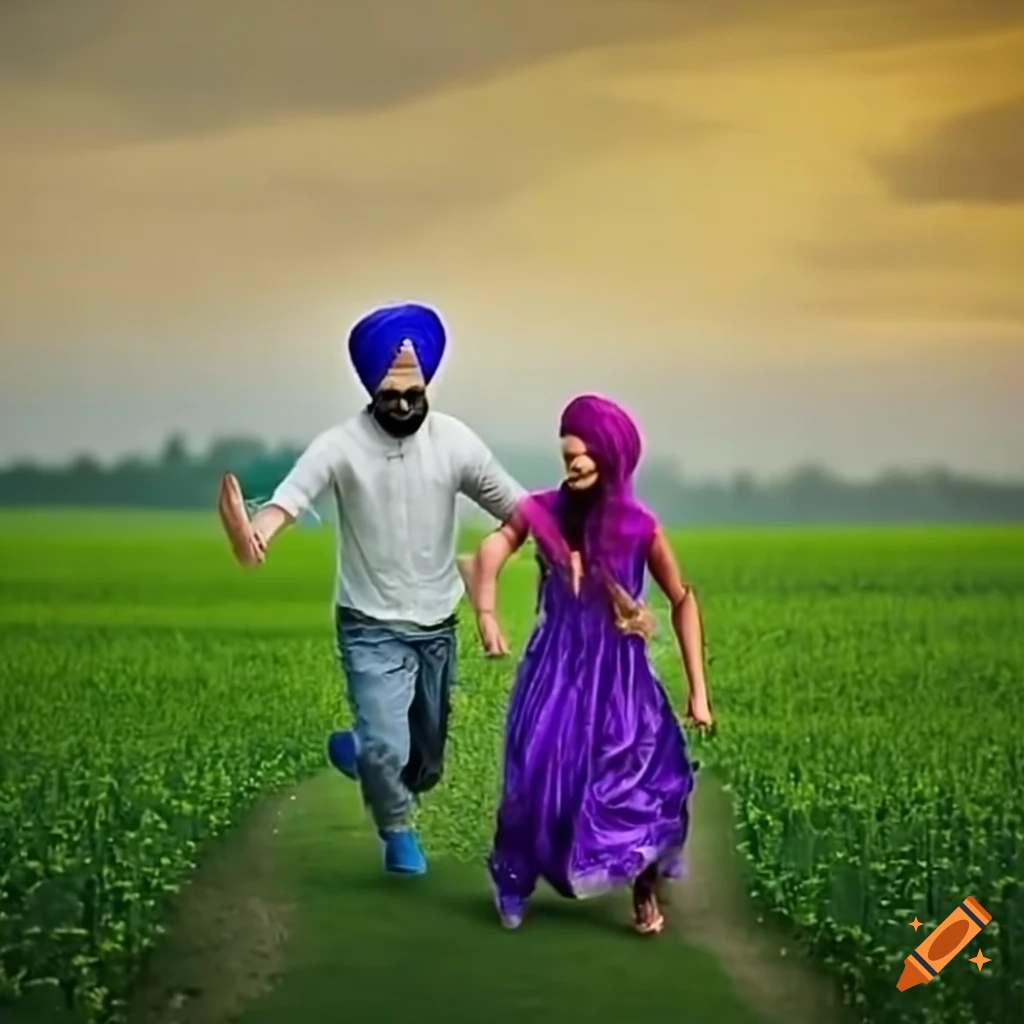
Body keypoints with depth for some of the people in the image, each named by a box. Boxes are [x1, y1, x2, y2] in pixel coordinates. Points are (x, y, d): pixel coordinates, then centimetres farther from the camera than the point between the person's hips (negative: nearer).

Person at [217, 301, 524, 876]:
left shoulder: (455, 441, -10)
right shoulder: (341, 446, -16)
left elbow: (517, 507, -8)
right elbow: (286, 503, -29)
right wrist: (253, 538, -52)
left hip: (438, 627, 3)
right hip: (371, 628, -3)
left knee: (426, 765, 15)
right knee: (387, 749, -19)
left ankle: (356, 750, 50)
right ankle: (397, 828, 15)